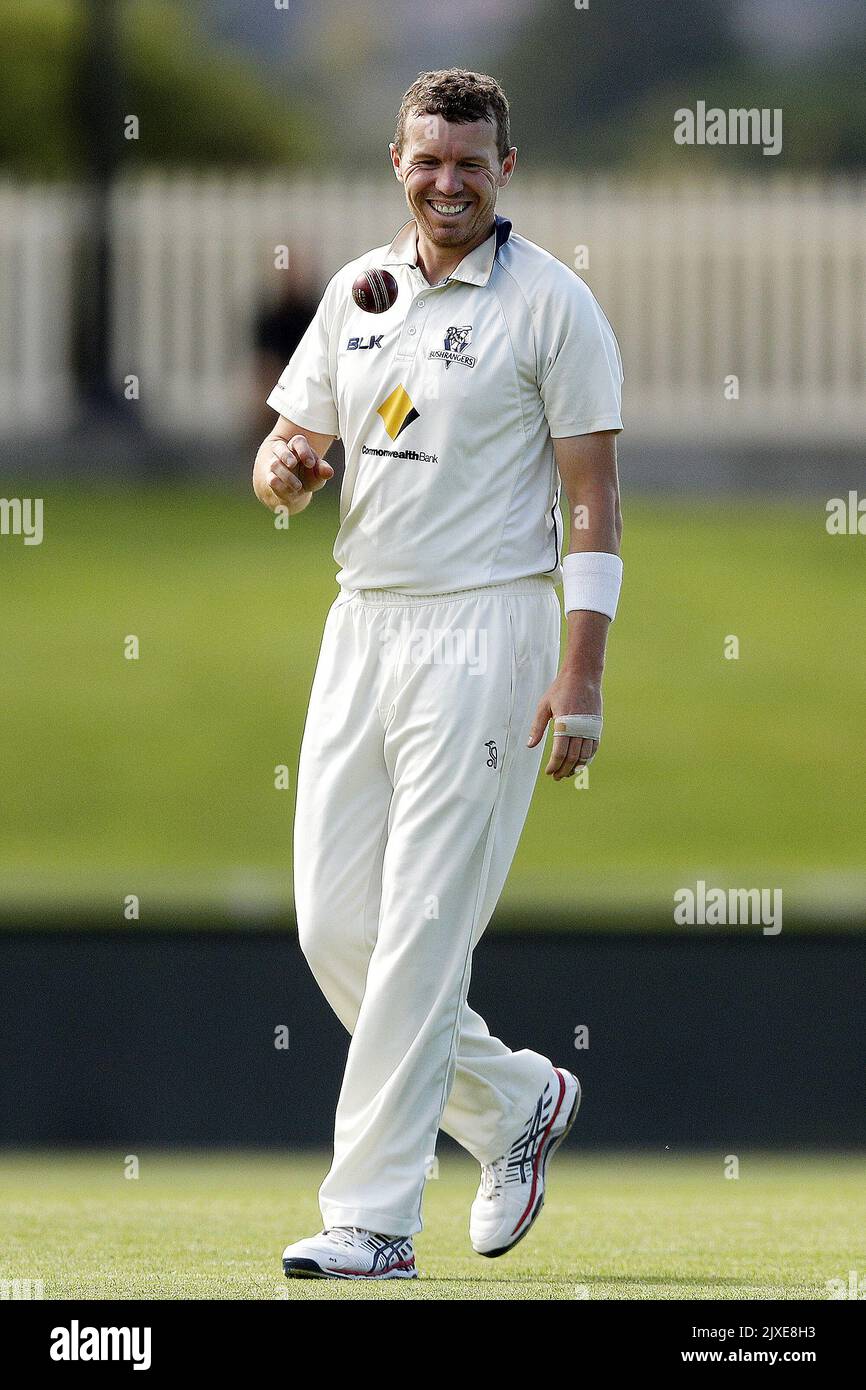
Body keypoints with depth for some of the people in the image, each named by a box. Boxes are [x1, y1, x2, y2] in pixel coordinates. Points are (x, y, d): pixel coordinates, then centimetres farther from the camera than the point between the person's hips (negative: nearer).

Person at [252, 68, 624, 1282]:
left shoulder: (553, 305, -5)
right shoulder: (356, 293, 12)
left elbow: (593, 501, -7)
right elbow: (296, 450, 16)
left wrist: (580, 679, -15)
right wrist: (282, 468, -10)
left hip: (484, 629, -6)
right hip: (362, 625, 7)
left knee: (421, 931, -9)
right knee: (334, 928, 5)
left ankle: (372, 1217, -7)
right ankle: (515, 1102, 26)